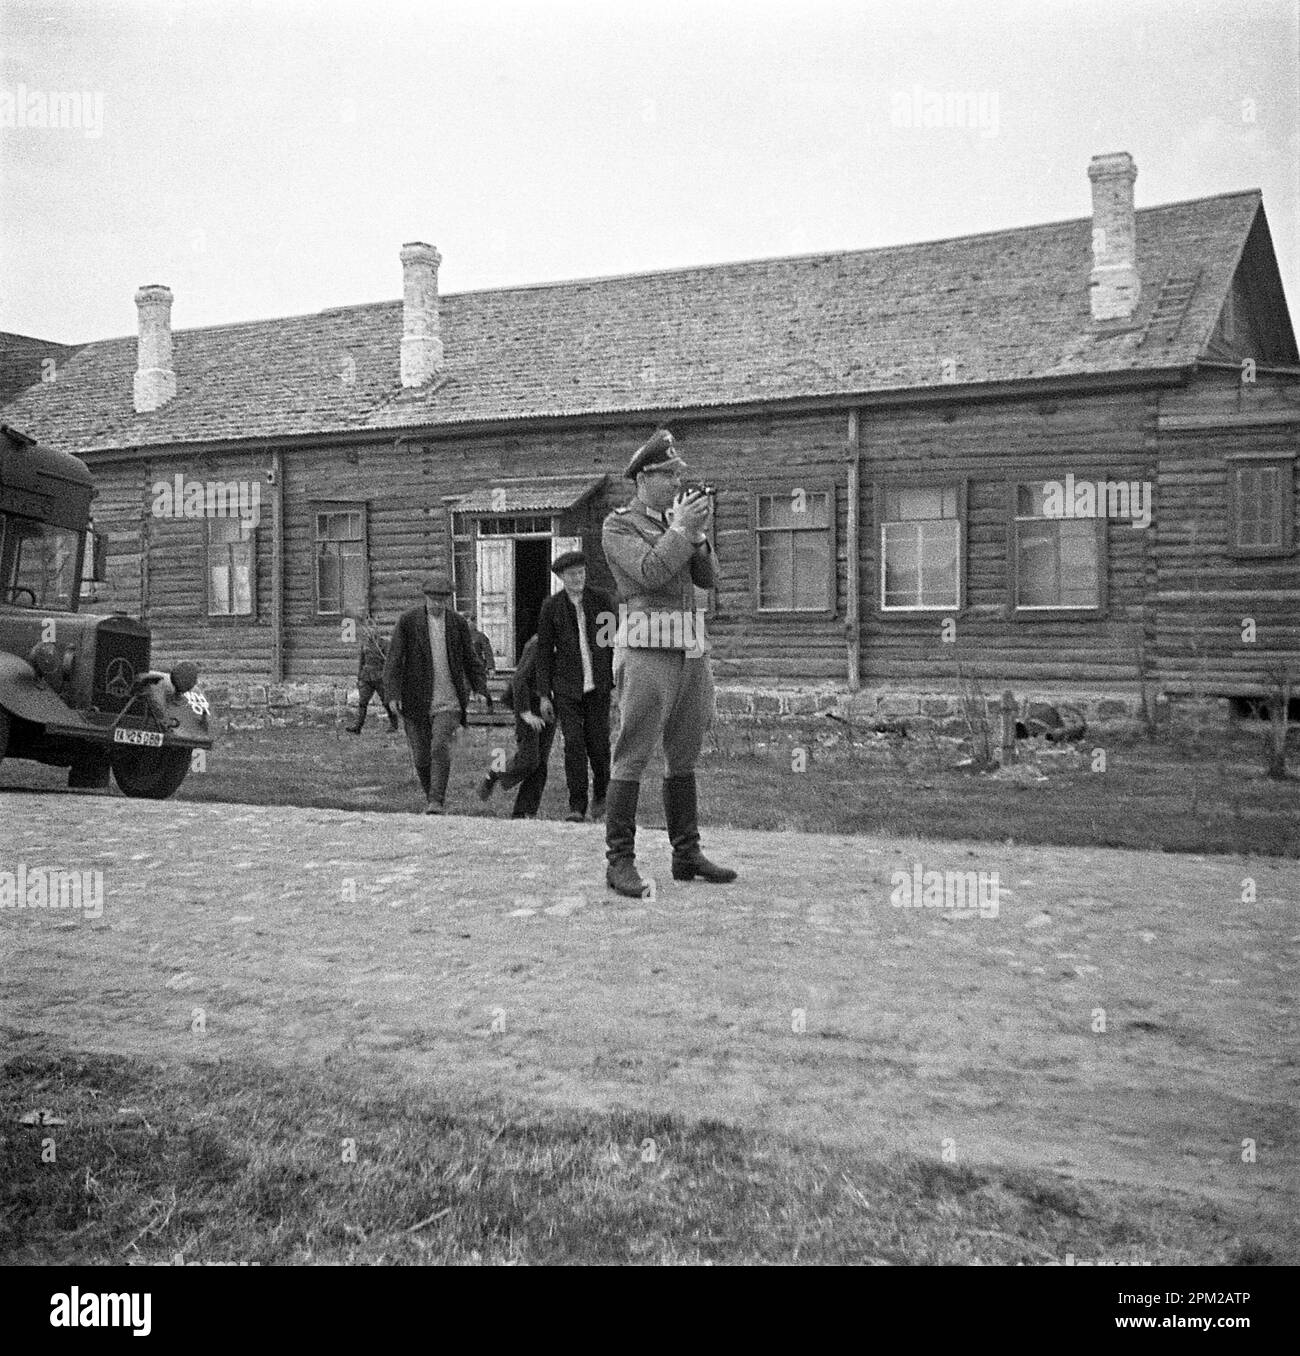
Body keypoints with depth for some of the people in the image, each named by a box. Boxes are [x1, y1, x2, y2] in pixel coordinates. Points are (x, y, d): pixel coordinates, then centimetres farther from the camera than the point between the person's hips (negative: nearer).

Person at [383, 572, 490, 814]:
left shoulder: (458, 623, 5)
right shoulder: (408, 621, -2)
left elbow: (470, 661, 12)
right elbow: (394, 659, -5)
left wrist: (480, 690, -1)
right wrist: (394, 695, -14)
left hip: (448, 701, 0)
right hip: (416, 702, 0)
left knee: (440, 749, -18)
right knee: (421, 757, 6)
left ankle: (437, 802, -16)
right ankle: (430, 797, 29)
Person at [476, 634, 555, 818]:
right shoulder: (537, 644, -15)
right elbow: (519, 679, -18)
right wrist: (525, 713, -24)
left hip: (548, 709, 7)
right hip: (529, 706, -7)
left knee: (541, 763, 0)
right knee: (528, 759, -14)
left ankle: (522, 813, 4)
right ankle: (492, 778, 13)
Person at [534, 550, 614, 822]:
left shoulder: (602, 599, -1)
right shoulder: (551, 607, -2)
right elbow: (544, 652, 2)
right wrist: (544, 695, -1)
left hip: (597, 684, 0)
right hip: (567, 685, 0)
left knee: (598, 743, -1)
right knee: (573, 743, -10)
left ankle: (600, 792, 27)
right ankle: (577, 806, -4)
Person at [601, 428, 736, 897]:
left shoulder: (676, 521, 20)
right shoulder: (618, 526, 0)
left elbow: (707, 577, 11)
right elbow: (650, 573, -15)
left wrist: (698, 533, -2)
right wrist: (680, 529, -8)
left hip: (690, 649, 7)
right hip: (647, 650, -7)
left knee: (684, 757, 10)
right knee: (632, 757, -7)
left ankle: (687, 854, 17)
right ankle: (620, 862, -4)